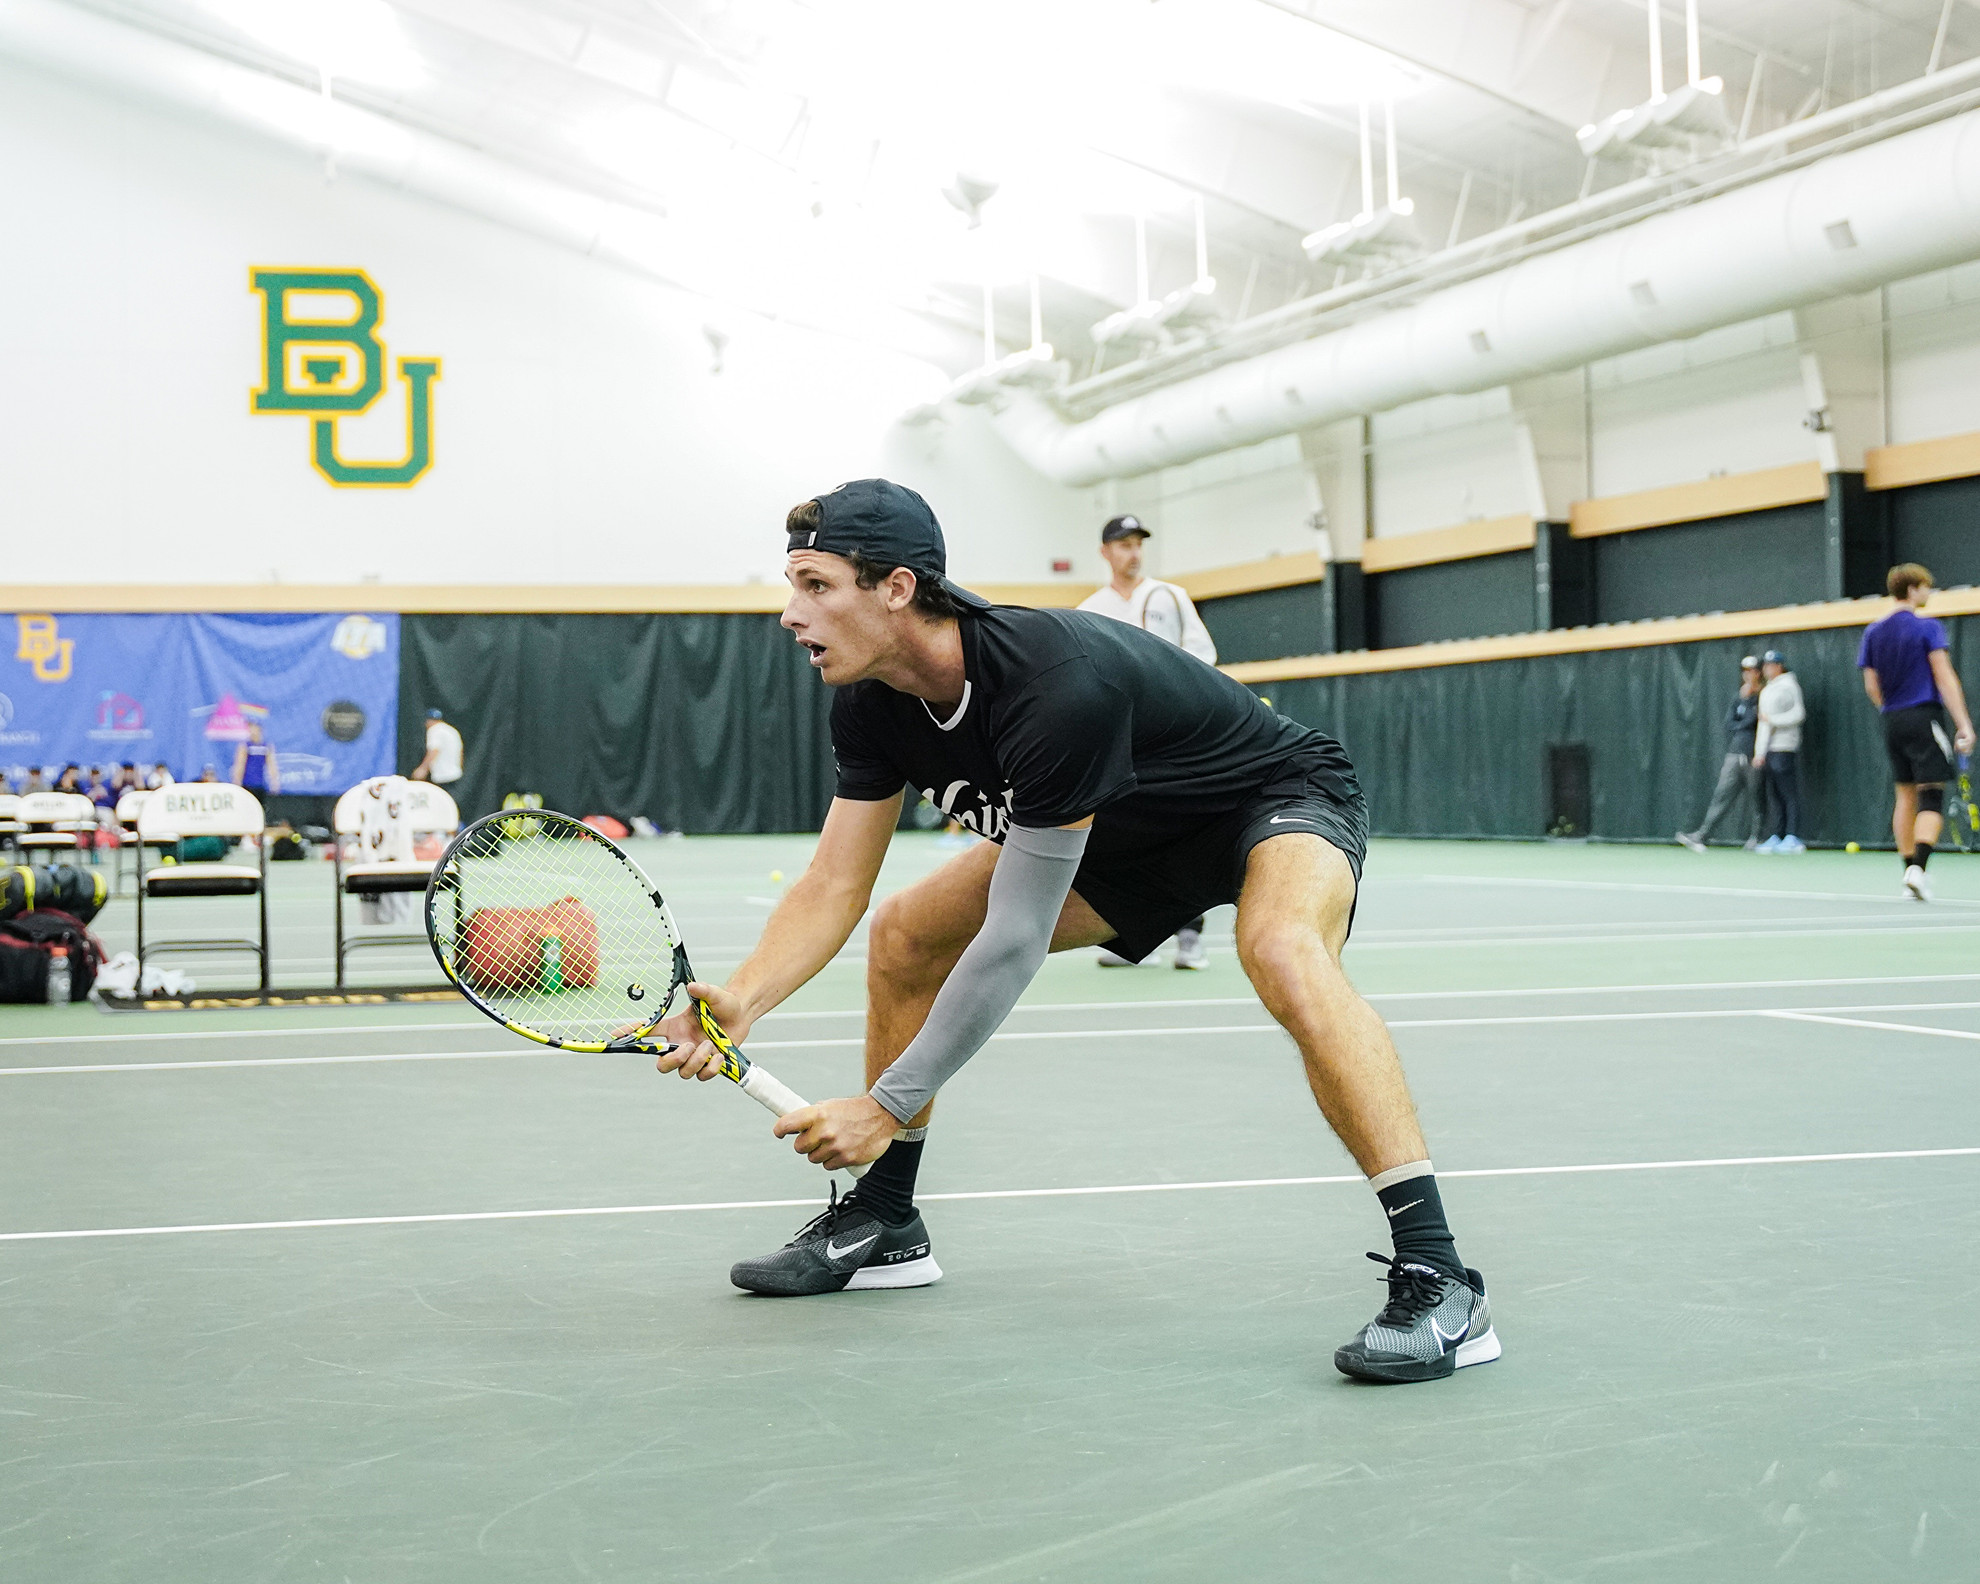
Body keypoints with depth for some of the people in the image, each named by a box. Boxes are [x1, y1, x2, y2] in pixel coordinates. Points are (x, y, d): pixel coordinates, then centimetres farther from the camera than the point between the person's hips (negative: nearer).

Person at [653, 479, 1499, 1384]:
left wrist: (887, 1105, -31)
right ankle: (885, 1229, 17)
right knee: (904, 935, 2)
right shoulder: (873, 704, -13)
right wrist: (743, 1001, -29)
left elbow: (1016, 940, -35)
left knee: (1281, 951, -41)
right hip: (1126, 835, 9)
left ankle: (1437, 1280, -39)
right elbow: (834, 885, -10)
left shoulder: (1058, 688, -38)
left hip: (1278, 797, -8)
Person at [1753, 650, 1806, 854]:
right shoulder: (1765, 691, 23)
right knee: (1774, 796, 6)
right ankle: (1776, 838, 7)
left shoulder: (1788, 686, -3)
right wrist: (1759, 753, 15)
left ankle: (1792, 839, -12)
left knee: (1790, 795, -9)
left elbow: (1799, 714, -12)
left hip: (1785, 749, -8)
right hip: (1769, 751, 9)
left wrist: (1773, 720, -13)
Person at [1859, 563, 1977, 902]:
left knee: (1905, 795, 13)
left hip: (1893, 721, 6)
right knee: (1931, 797, -7)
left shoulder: (1874, 631, 9)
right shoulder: (1927, 626, -7)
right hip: (1925, 717, -6)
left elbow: (1872, 686, 10)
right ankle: (1918, 868, -22)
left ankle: (1909, 868, 13)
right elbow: (1945, 677, -13)